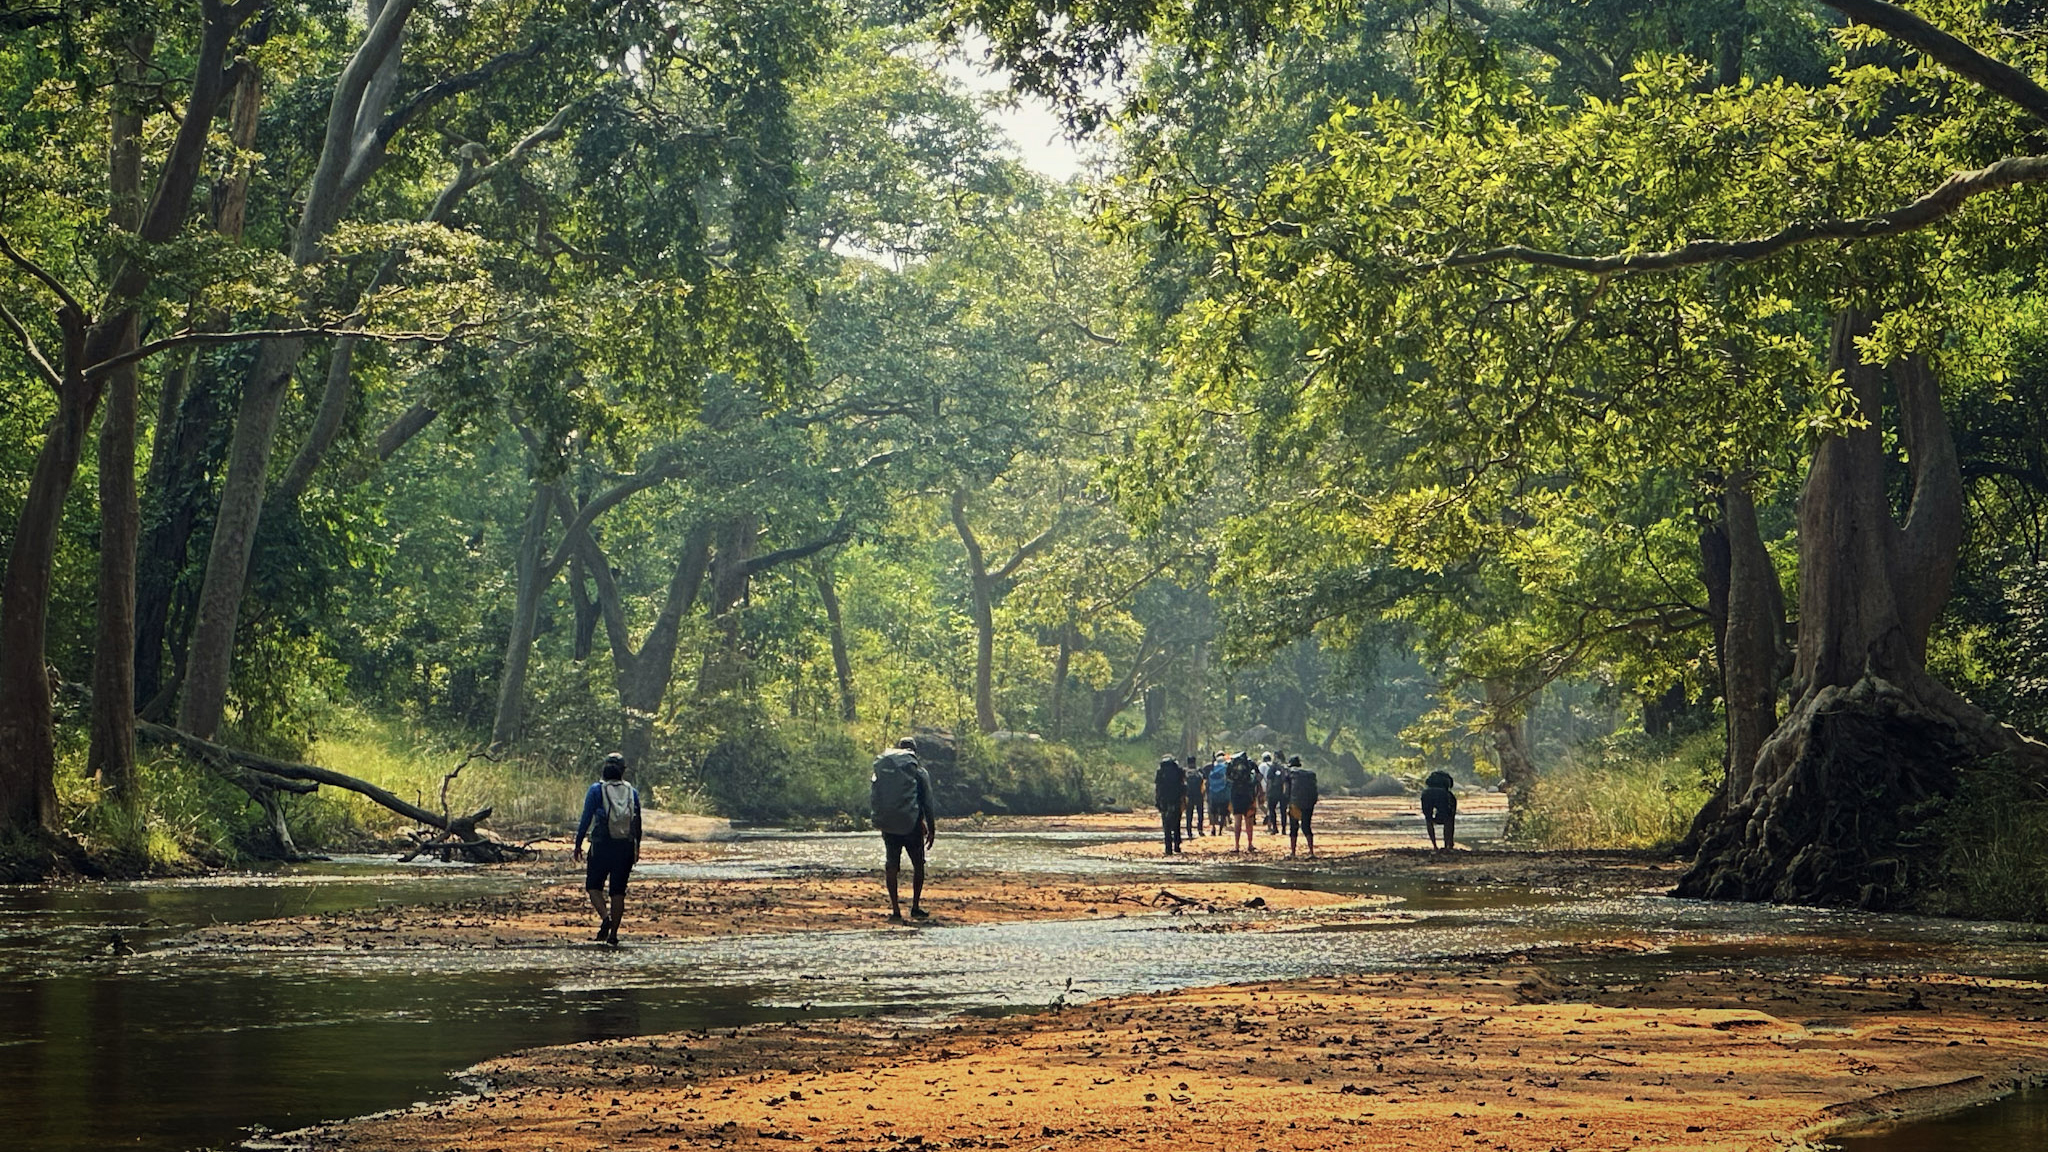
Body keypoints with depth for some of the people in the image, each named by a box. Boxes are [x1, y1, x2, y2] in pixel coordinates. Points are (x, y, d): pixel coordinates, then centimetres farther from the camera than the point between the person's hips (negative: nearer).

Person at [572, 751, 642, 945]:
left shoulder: (596, 790, -3)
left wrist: (578, 845, 2)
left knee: (593, 885, 9)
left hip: (602, 846, -3)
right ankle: (613, 933, 5)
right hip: (625, 847, 3)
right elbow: (638, 823, 10)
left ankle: (605, 917, -18)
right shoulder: (632, 792, 5)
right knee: (618, 890, 8)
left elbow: (586, 820, -5)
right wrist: (637, 848, 21)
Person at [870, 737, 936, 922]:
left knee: (892, 866, 6)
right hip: (911, 824, -2)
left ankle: (895, 910, 1)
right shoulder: (918, 771, -3)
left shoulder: (880, 770, 4)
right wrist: (931, 828, 5)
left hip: (887, 824, 2)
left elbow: (871, 798, 8)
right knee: (918, 865, 12)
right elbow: (927, 802, -2)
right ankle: (915, 907, 10)